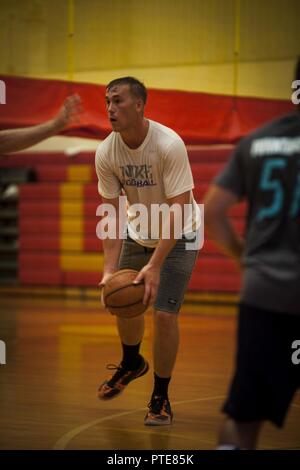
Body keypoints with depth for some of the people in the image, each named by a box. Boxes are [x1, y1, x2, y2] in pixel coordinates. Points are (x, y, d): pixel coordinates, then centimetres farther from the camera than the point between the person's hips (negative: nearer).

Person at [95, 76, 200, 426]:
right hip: (137, 234, 5)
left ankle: (160, 397, 6)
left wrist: (154, 265, -35)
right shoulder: (106, 152, -16)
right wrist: (109, 269, -20)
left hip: (178, 237, -5)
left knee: (164, 313, -13)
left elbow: (178, 210, -30)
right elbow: (112, 213, -10)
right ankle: (131, 364, 43)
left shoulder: (169, 144, -30)